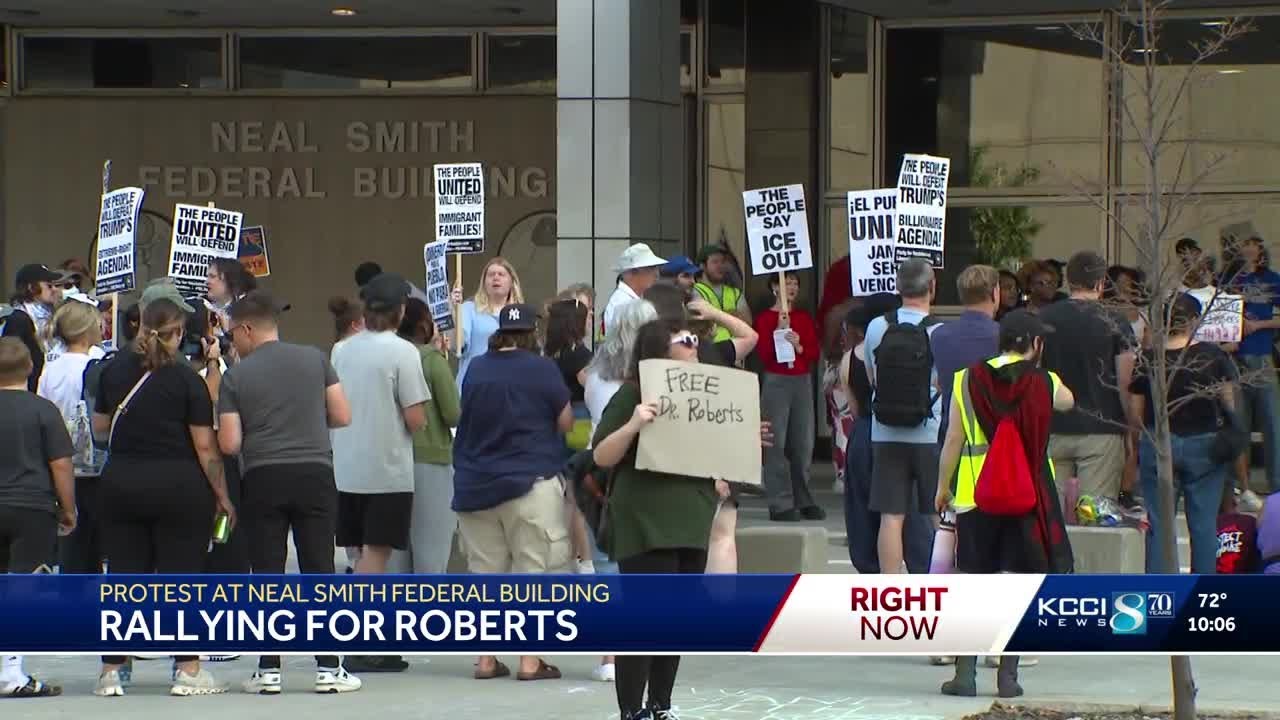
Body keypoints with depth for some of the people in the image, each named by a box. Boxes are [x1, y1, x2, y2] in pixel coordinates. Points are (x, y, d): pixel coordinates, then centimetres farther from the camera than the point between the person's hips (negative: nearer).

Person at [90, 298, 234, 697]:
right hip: (179, 485, -4)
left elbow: (100, 426, 12)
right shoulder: (186, 379, -10)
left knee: (124, 574, 8)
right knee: (182, 574, 3)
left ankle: (111, 671, 8)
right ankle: (188, 671, 3)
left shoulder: (114, 370, 2)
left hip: (120, 482, 4)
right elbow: (205, 446, -10)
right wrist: (222, 495, -3)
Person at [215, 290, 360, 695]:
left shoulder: (236, 377, 0)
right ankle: (328, 669, 2)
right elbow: (342, 416, 5)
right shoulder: (314, 360, 5)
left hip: (263, 479, -1)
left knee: (267, 574, 4)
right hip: (315, 472, 1)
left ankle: (269, 671, 3)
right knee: (319, 571, 4)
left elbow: (229, 444, -3)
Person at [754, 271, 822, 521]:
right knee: (776, 444, -7)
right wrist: (779, 329, -16)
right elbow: (764, 355, -9)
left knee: (803, 443, 5)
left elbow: (815, 352, 8)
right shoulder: (765, 318, -1)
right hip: (776, 381, -4)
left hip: (803, 381, 4)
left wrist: (800, 347, -11)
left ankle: (803, 500, 14)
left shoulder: (804, 317, 12)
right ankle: (780, 504, -5)